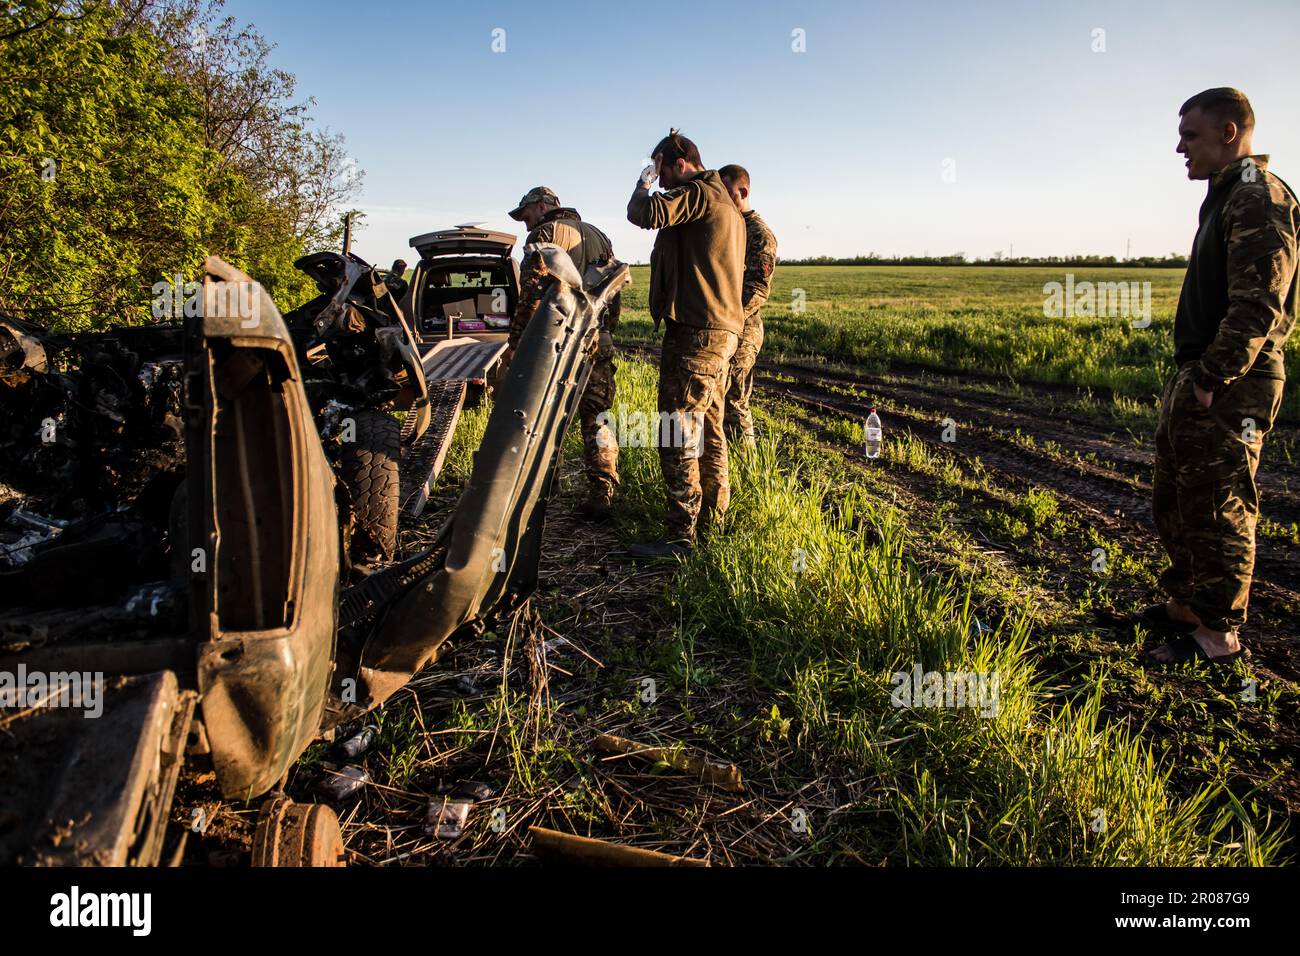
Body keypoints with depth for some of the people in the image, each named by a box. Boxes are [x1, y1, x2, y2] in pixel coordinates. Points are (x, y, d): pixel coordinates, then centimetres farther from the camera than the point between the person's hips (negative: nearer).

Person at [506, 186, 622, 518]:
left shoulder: (546, 234, -5)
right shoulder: (599, 237, 18)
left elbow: (531, 297, -15)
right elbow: (615, 294, 20)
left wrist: (513, 347, -13)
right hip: (596, 345, 6)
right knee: (597, 419, 11)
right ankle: (601, 495, 10)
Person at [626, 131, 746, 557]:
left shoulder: (700, 194, -11)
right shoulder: (727, 205, 22)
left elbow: (644, 214, -21)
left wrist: (643, 184, -2)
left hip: (696, 331, -11)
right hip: (722, 329, 11)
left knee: (679, 432, -9)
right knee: (709, 428, 16)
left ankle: (680, 533, -7)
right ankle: (713, 513, 26)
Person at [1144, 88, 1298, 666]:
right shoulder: (1227, 197, 19)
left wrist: (1212, 379, -22)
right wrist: (1190, 378, 16)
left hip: (1228, 387, -10)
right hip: (1198, 380, 10)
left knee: (1218, 510, -3)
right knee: (1174, 502, 18)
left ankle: (1219, 637, 8)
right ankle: (1186, 605, 32)